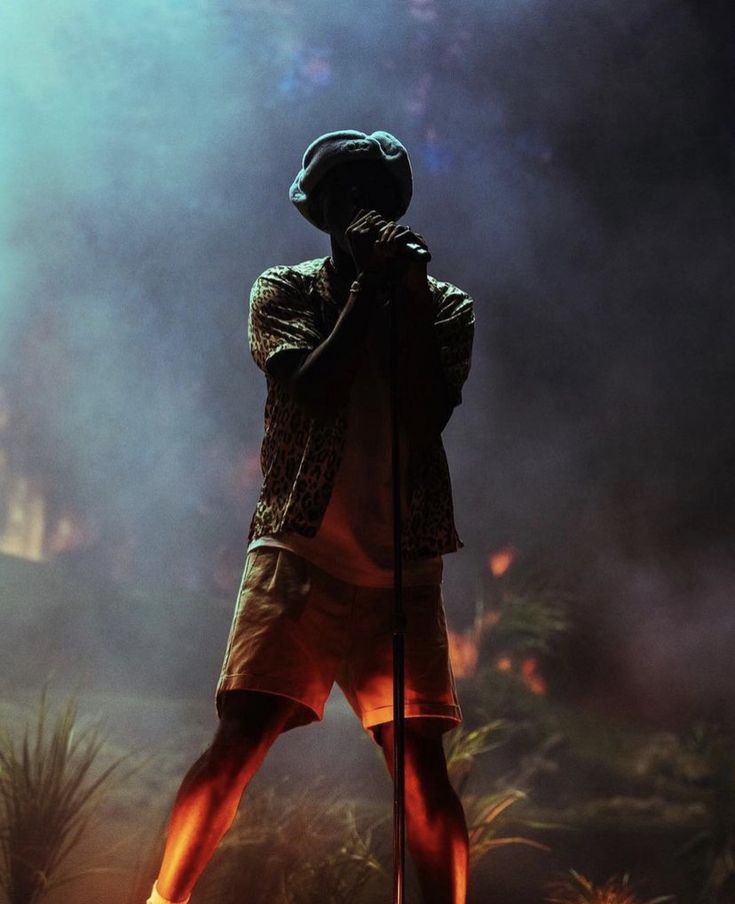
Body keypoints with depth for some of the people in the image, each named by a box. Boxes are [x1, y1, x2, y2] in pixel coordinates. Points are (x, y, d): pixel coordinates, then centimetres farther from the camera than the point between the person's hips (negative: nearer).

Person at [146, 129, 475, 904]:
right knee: (239, 742, -12)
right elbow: (313, 389, -11)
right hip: (300, 554, -1)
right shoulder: (284, 293, 7)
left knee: (421, 763, -5)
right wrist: (366, 285, -8)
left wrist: (409, 295, -8)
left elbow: (426, 417, -6)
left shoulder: (444, 306, 10)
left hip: (402, 567, 2)